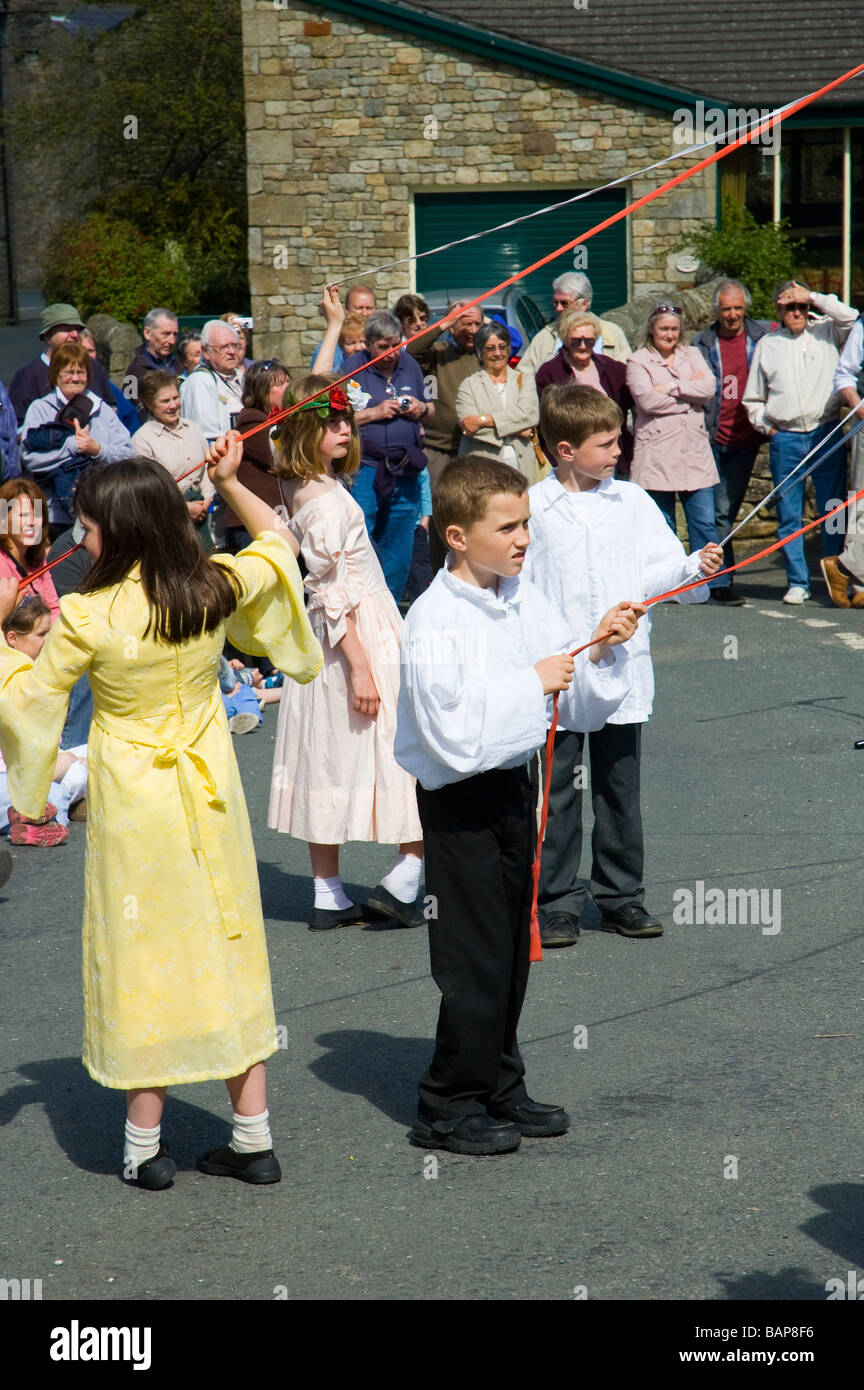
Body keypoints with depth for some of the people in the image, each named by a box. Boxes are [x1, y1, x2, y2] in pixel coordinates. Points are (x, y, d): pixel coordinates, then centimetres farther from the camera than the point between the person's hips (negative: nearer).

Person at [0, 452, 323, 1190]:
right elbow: (280, 545, 13)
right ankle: (253, 1136, 18)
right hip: (211, 790, 4)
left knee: (144, 954, 7)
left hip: (133, 799, -4)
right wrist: (232, 483, 14)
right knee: (229, 948, 12)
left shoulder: (86, 618, -20)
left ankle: (145, 1145, 14)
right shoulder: (217, 587, -8)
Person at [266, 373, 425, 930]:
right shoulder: (326, 501, -19)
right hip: (358, 635, -10)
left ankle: (329, 895, 14)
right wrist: (360, 667, -21)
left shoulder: (302, 487, 5)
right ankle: (407, 873, -5)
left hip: (324, 641, 10)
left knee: (330, 759, 10)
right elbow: (332, 592, -21)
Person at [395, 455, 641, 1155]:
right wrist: (529, 684, -22)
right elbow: (455, 737, -28)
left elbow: (590, 701, 10)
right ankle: (449, 1108, 12)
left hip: (514, 786, 8)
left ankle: (500, 1089, 30)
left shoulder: (524, 600, 3)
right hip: (460, 801, -8)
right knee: (475, 958, -2)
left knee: (512, 947, 16)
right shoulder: (435, 623, -20)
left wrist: (602, 650, -9)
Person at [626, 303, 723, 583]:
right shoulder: (638, 362, 3)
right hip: (657, 453, -3)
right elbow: (647, 400, -12)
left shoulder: (692, 355, 15)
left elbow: (708, 388, -2)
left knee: (705, 522, -1)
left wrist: (671, 387, -9)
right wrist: (690, 395, -5)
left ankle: (715, 584, 0)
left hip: (694, 452, 3)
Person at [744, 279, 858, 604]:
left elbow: (849, 317, -10)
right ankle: (797, 583, 6)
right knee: (788, 515, 1)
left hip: (825, 433, -1)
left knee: (833, 512, 1)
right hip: (785, 439, 1)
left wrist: (813, 297, -5)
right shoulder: (767, 345, 12)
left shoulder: (826, 332, 9)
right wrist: (765, 426, 4)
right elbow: (753, 398, 18)